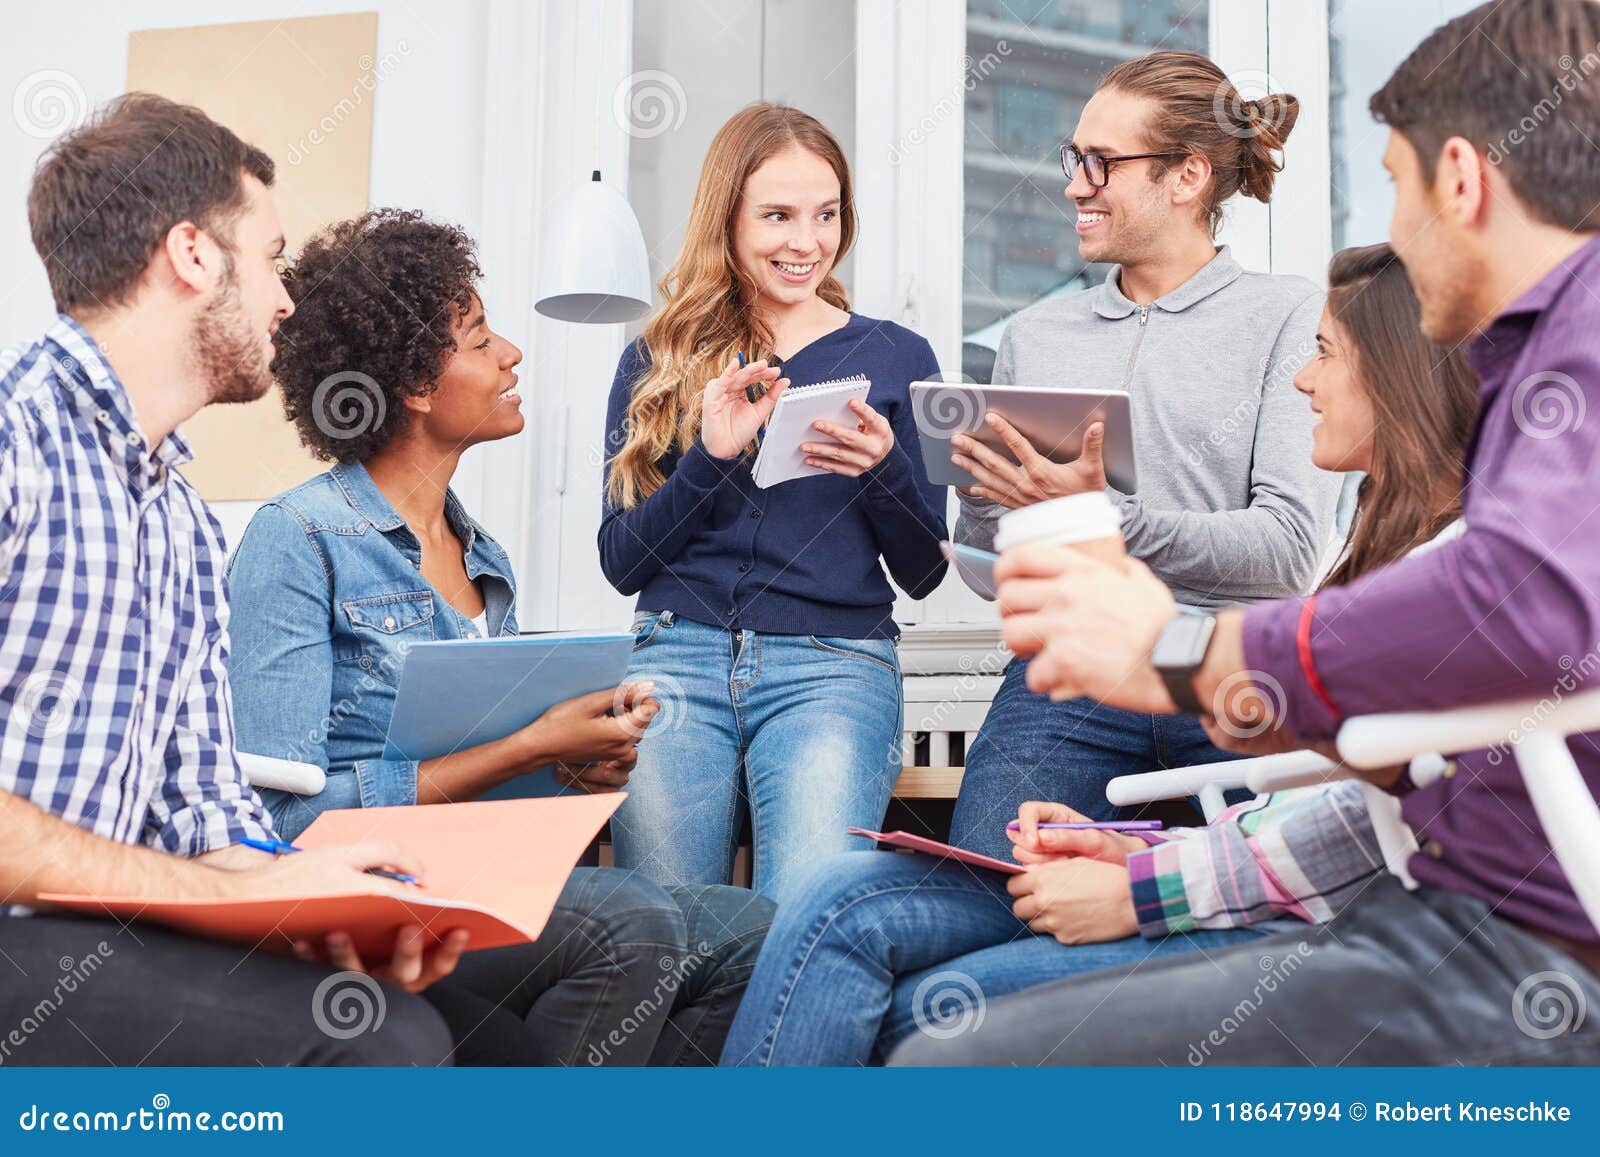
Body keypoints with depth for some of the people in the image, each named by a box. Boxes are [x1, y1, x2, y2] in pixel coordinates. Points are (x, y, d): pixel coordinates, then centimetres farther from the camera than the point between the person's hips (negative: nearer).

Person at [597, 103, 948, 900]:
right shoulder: (657, 361, 14)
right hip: (676, 658, 1)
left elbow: (923, 574, 11)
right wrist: (710, 457, -7)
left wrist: (885, 470, -8)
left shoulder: (895, 357, 12)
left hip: (834, 666, -1)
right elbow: (620, 563, 7)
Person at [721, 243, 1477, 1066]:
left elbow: (1374, 812, -20)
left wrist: (1138, 890, -16)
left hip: (1298, 927, -8)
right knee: (844, 904, -9)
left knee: (931, 1011, -21)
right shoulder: (1386, 546, 22)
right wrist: (1128, 850, 7)